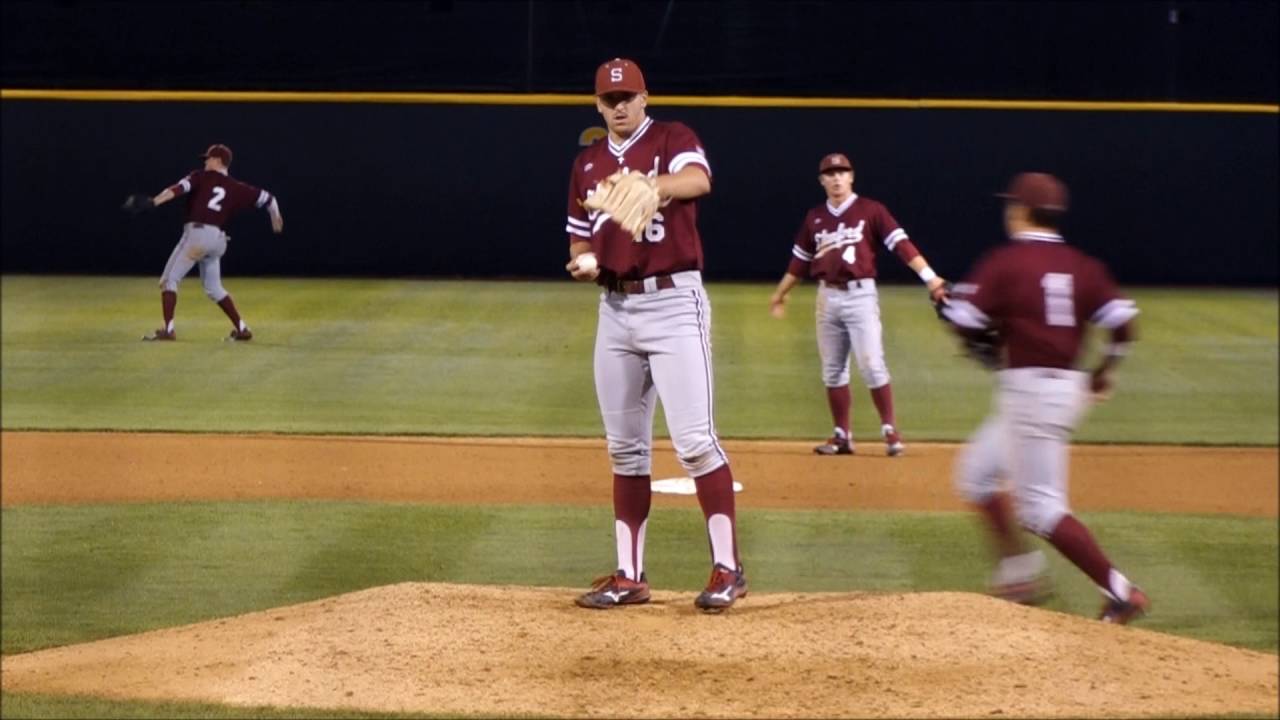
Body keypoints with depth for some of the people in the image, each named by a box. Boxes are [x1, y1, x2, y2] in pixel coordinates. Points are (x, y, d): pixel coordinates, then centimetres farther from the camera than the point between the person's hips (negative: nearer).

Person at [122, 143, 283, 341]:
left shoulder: (202, 177, 3)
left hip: (197, 233, -6)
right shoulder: (237, 189, 15)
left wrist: (153, 202, -26)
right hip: (219, 239, 6)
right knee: (214, 288, 21)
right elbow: (267, 199, 17)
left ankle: (168, 329, -11)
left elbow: (180, 188, -14)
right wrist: (276, 219, 35)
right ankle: (241, 329, 18)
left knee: (169, 279, 0)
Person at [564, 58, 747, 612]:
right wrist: (581, 264, -4)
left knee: (694, 440, -11)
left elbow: (698, 180, -27)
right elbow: (579, 242, 20)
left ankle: (727, 568, -3)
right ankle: (629, 575, 15)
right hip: (615, 308, 6)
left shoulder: (672, 140, -3)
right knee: (625, 447, 9)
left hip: (673, 302, -6)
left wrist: (648, 186, -47)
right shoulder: (587, 164, 15)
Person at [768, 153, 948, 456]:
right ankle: (842, 436, 14)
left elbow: (901, 243, -10)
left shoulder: (870, 210, -2)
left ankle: (890, 430, -2)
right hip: (827, 297, 5)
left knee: (872, 365, -11)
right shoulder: (814, 218, 12)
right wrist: (779, 294, 23)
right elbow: (800, 260, 20)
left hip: (860, 294, -5)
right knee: (832, 370, 7)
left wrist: (930, 277, -19)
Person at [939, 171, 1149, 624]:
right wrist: (1103, 374, 16)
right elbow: (1122, 322, 0)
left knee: (1039, 505, -5)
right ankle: (1019, 572, 21)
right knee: (976, 472, 22)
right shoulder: (1081, 266, 6)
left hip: (1028, 390, -8)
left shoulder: (1004, 262, -11)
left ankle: (1120, 591, -10)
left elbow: (964, 322, -13)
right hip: (1068, 388, 8)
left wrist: (943, 301, 9)